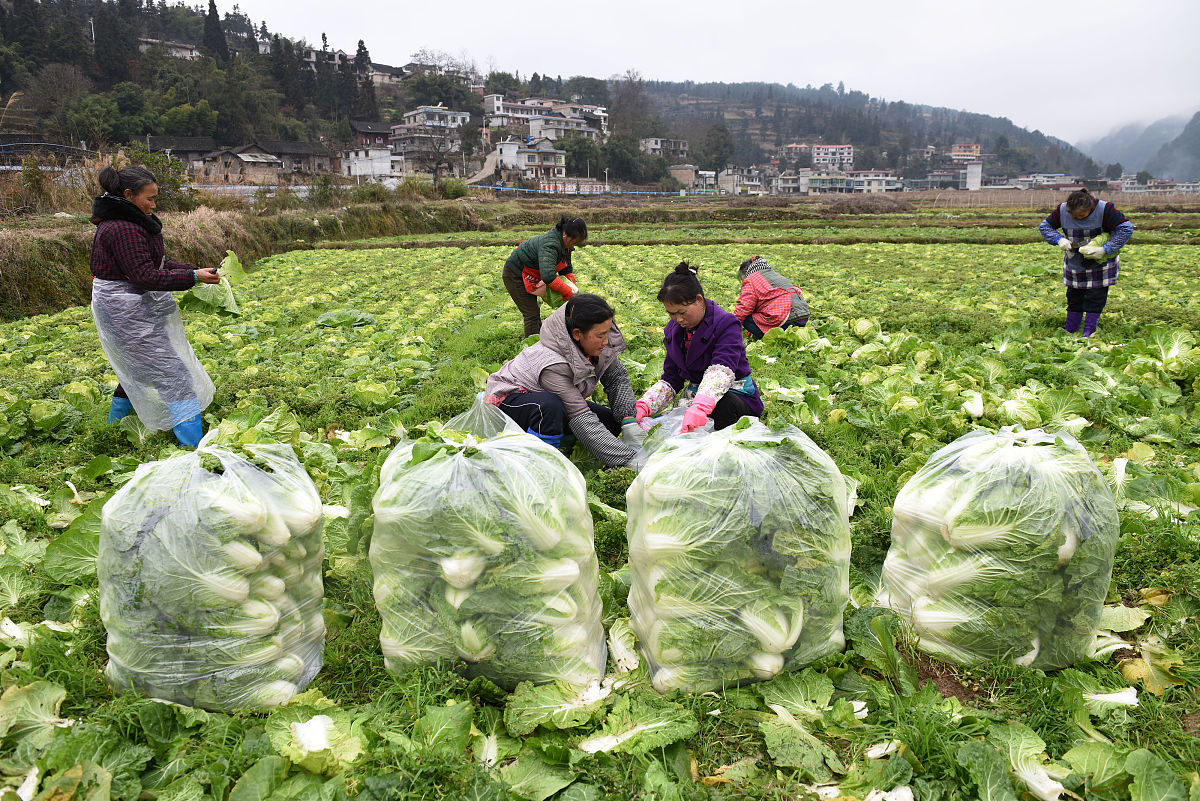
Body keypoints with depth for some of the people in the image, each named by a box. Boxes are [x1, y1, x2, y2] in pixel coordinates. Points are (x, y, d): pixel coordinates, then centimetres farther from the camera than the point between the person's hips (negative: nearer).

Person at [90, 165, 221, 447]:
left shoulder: (133, 222, 11)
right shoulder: (122, 229, -22)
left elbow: (158, 263, 13)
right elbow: (147, 276, -25)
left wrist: (194, 270, 2)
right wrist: (193, 277, -25)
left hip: (135, 306, 11)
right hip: (127, 312, -11)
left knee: (138, 366, 24)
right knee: (171, 371, -10)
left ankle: (115, 424, 39)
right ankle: (194, 445, -11)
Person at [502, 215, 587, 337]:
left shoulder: (565, 244, -4)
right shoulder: (550, 245, -35)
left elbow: (567, 269, 5)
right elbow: (548, 275, -46)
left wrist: (573, 289, -10)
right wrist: (568, 293, -38)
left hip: (529, 276, 10)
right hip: (514, 275, -10)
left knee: (534, 311, 20)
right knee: (531, 314, -10)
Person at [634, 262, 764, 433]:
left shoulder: (726, 324, -15)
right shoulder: (673, 331, 6)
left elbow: (721, 371, -33)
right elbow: (671, 380, 7)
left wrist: (700, 407, -52)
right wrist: (644, 405, -13)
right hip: (696, 398, 5)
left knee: (723, 403, -40)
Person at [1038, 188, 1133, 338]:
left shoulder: (1104, 209, -22)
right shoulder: (1062, 210, -13)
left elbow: (1126, 229, -20)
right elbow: (1044, 226, -1)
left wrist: (1105, 250, -28)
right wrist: (1059, 240, -19)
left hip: (1101, 262, -3)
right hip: (1074, 262, 3)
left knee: (1095, 298, -4)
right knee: (1074, 296, 9)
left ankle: (1088, 334, 2)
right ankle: (1069, 331, 18)